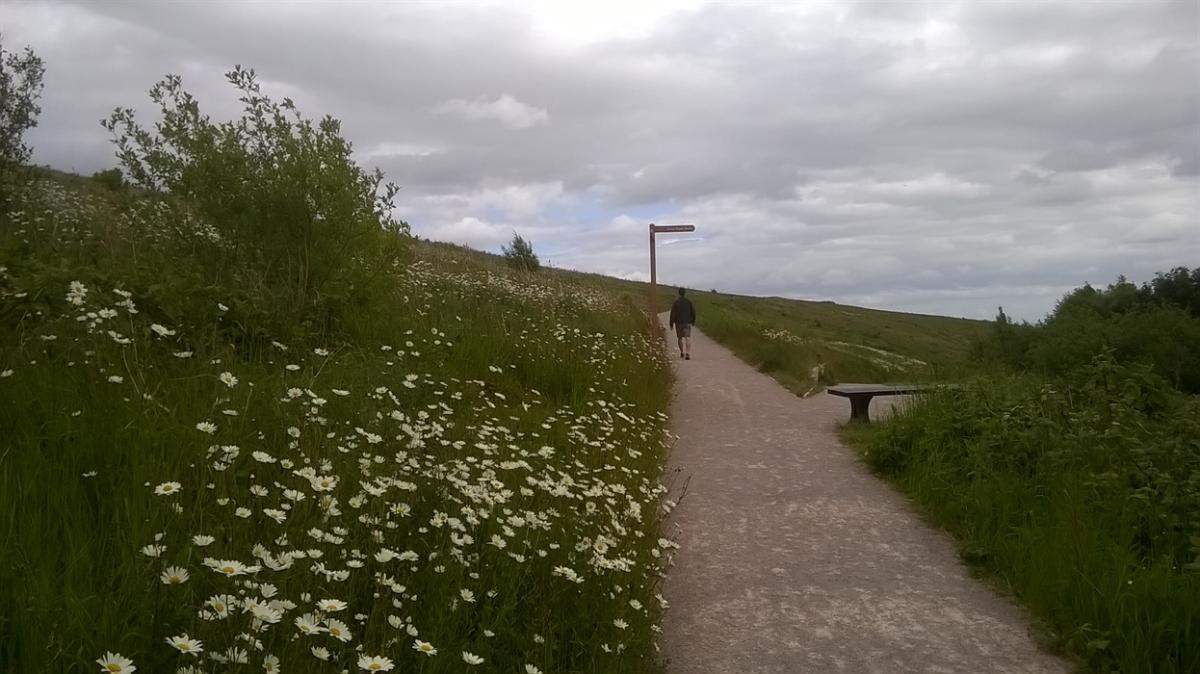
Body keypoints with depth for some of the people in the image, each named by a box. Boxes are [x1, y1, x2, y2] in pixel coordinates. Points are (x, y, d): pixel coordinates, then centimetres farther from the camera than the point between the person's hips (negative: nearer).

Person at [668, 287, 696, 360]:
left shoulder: (676, 302, -6)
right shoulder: (689, 302, 0)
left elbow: (673, 314, -8)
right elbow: (693, 312, 4)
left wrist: (671, 323, -2)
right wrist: (693, 321, 17)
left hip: (679, 322, -1)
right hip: (687, 322, 1)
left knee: (680, 338, 16)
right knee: (687, 338, -5)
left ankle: (682, 352, 22)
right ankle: (688, 354, -18)